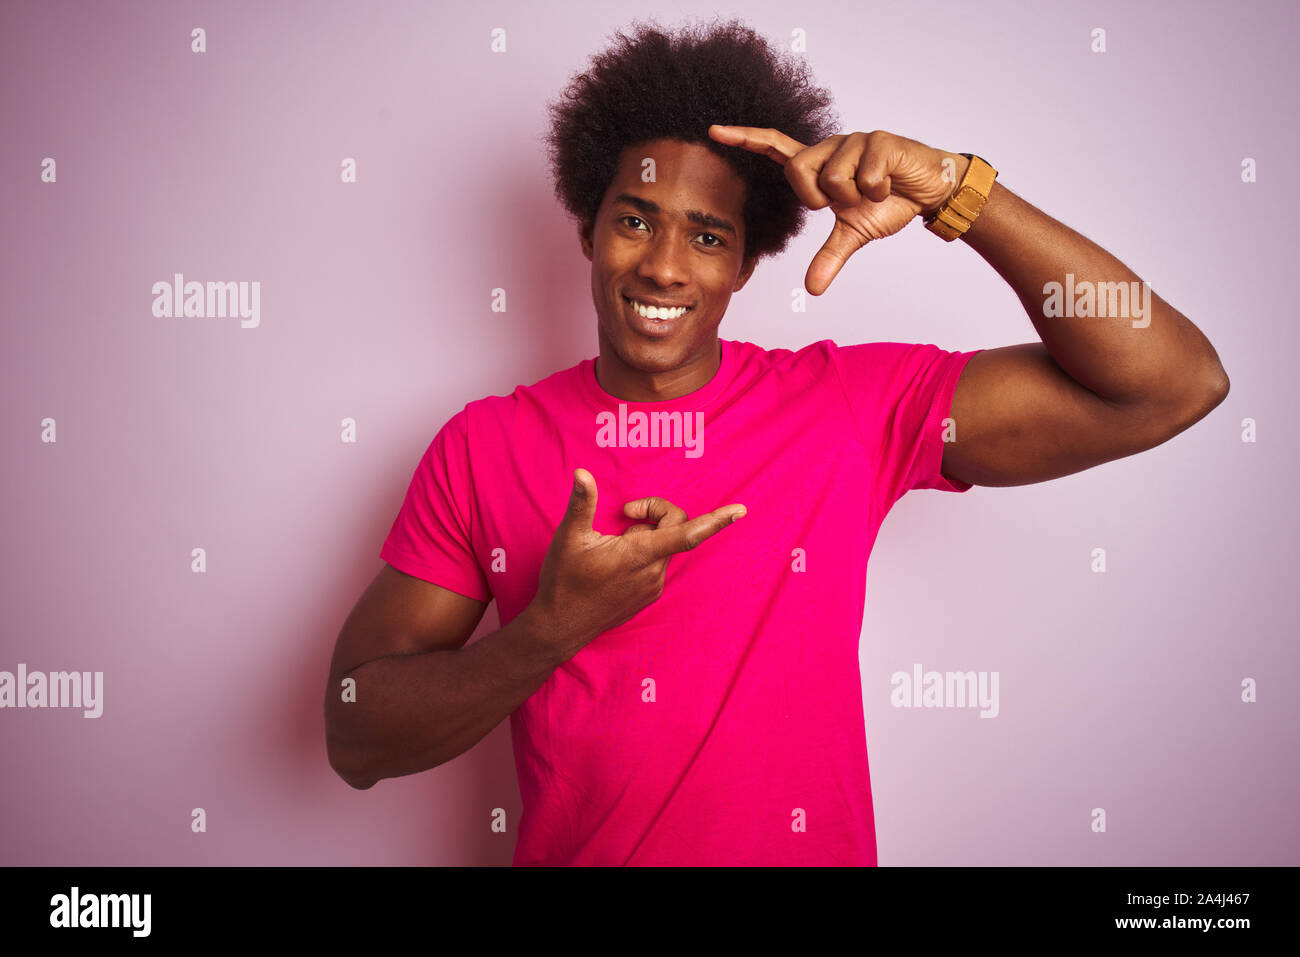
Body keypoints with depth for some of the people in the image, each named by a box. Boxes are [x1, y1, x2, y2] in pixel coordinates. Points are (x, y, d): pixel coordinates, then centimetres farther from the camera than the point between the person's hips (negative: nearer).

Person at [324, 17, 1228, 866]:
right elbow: (355, 736, -10)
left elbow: (1171, 385, -16)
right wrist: (556, 626, -26)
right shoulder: (482, 447, -9)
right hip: (566, 850, 1)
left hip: (813, 843, 0)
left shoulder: (852, 407, -11)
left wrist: (955, 192, -25)